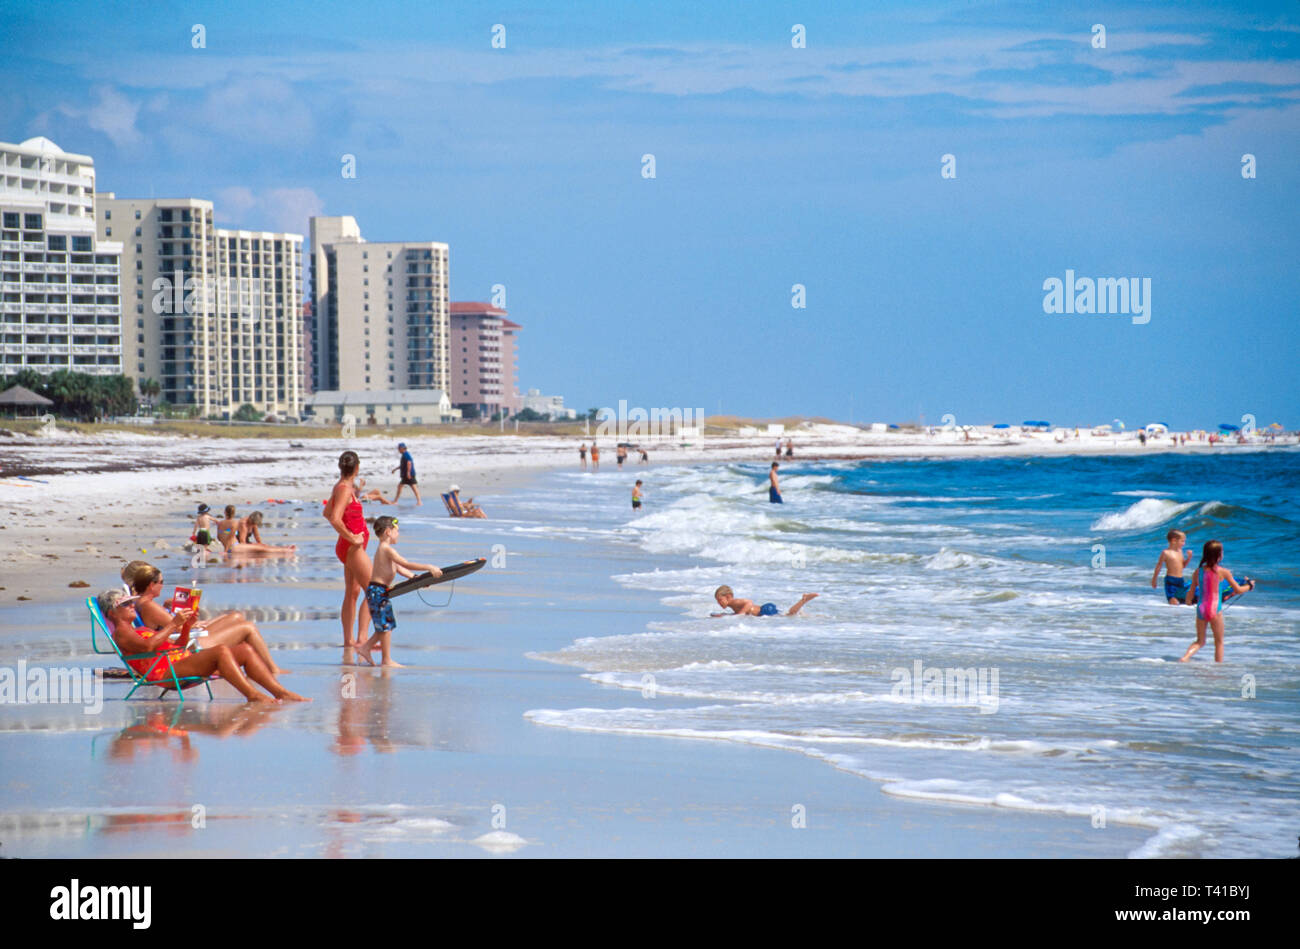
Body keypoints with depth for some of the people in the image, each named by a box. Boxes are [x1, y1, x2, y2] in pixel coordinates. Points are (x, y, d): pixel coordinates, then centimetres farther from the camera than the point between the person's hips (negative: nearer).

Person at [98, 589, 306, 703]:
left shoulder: (140, 630, 33)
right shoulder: (121, 632, 4)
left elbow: (177, 647, 31)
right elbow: (147, 646, -17)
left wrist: (185, 626, 14)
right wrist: (173, 624, -11)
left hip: (181, 663, 10)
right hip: (165, 671, -10)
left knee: (245, 650, -4)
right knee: (221, 651, -31)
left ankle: (281, 692, -15)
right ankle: (252, 695, -41)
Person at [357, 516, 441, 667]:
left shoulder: (383, 549, 18)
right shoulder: (387, 549, -15)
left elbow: (400, 568, 19)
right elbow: (406, 564, -23)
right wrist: (429, 568, -23)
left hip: (376, 591, 10)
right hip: (378, 591, -10)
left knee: (386, 625, 15)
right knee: (386, 625, -4)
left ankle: (365, 647, 19)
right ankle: (387, 659, 1)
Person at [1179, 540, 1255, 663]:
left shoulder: (1198, 571, 2)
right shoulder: (1223, 572, -6)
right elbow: (1238, 590, 2)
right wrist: (1249, 586, 21)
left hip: (1201, 608, 4)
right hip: (1215, 609, -4)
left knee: (1200, 641, 15)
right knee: (1219, 642, 12)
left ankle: (1184, 658, -8)